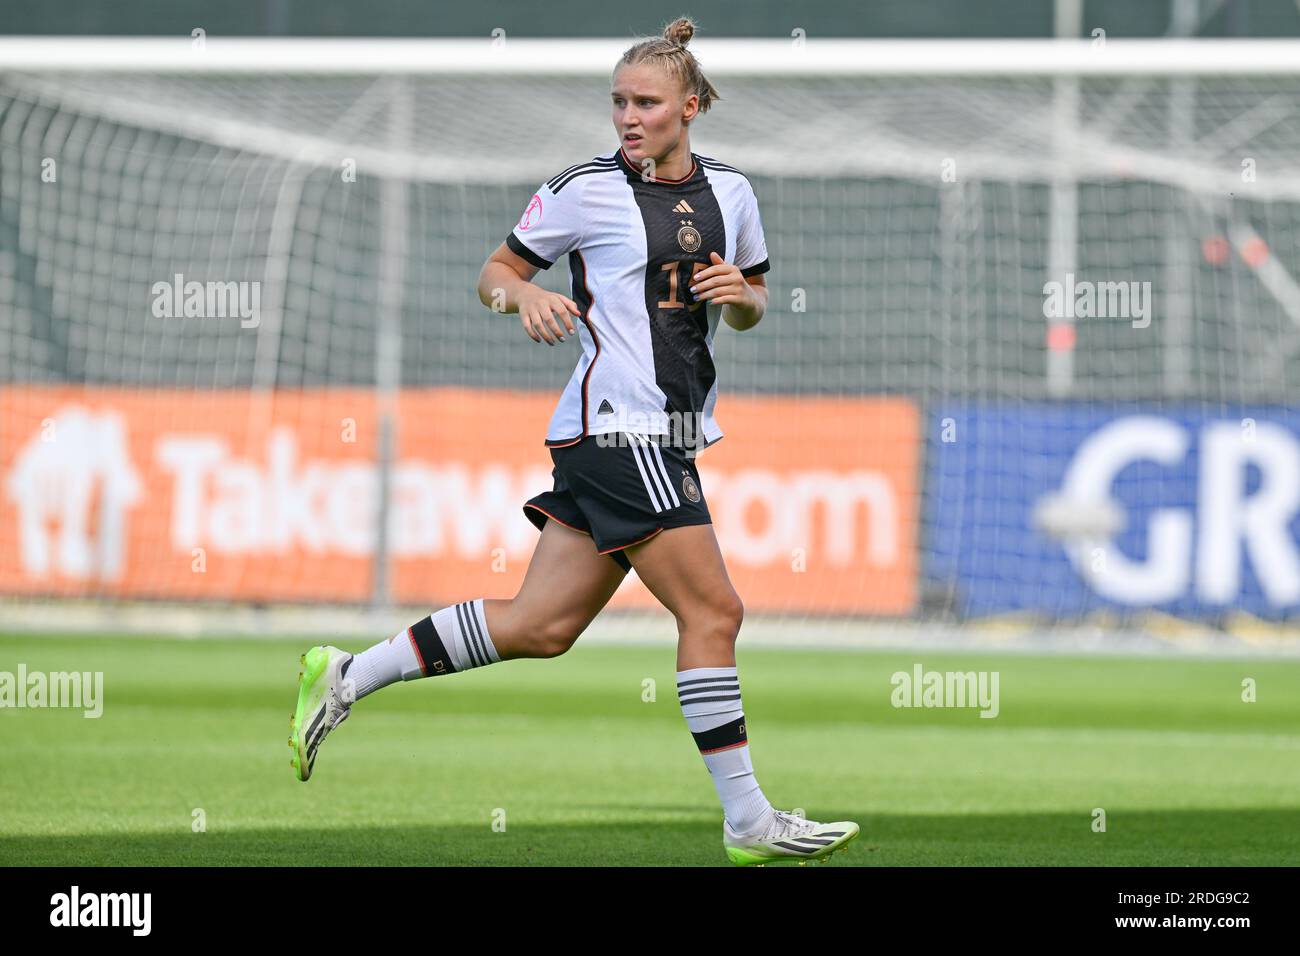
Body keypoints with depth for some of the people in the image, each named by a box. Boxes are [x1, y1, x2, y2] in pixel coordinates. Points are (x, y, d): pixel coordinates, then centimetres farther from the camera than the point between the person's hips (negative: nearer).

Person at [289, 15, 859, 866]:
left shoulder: (729, 191, 12)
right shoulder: (585, 189, -4)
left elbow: (754, 305, 23)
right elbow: (496, 271, 5)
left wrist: (740, 295, 0)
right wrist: (526, 296, -18)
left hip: (669, 434, 7)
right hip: (618, 426, -7)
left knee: (542, 624, 6)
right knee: (713, 610, -9)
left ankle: (348, 678, 15)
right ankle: (748, 822, -2)